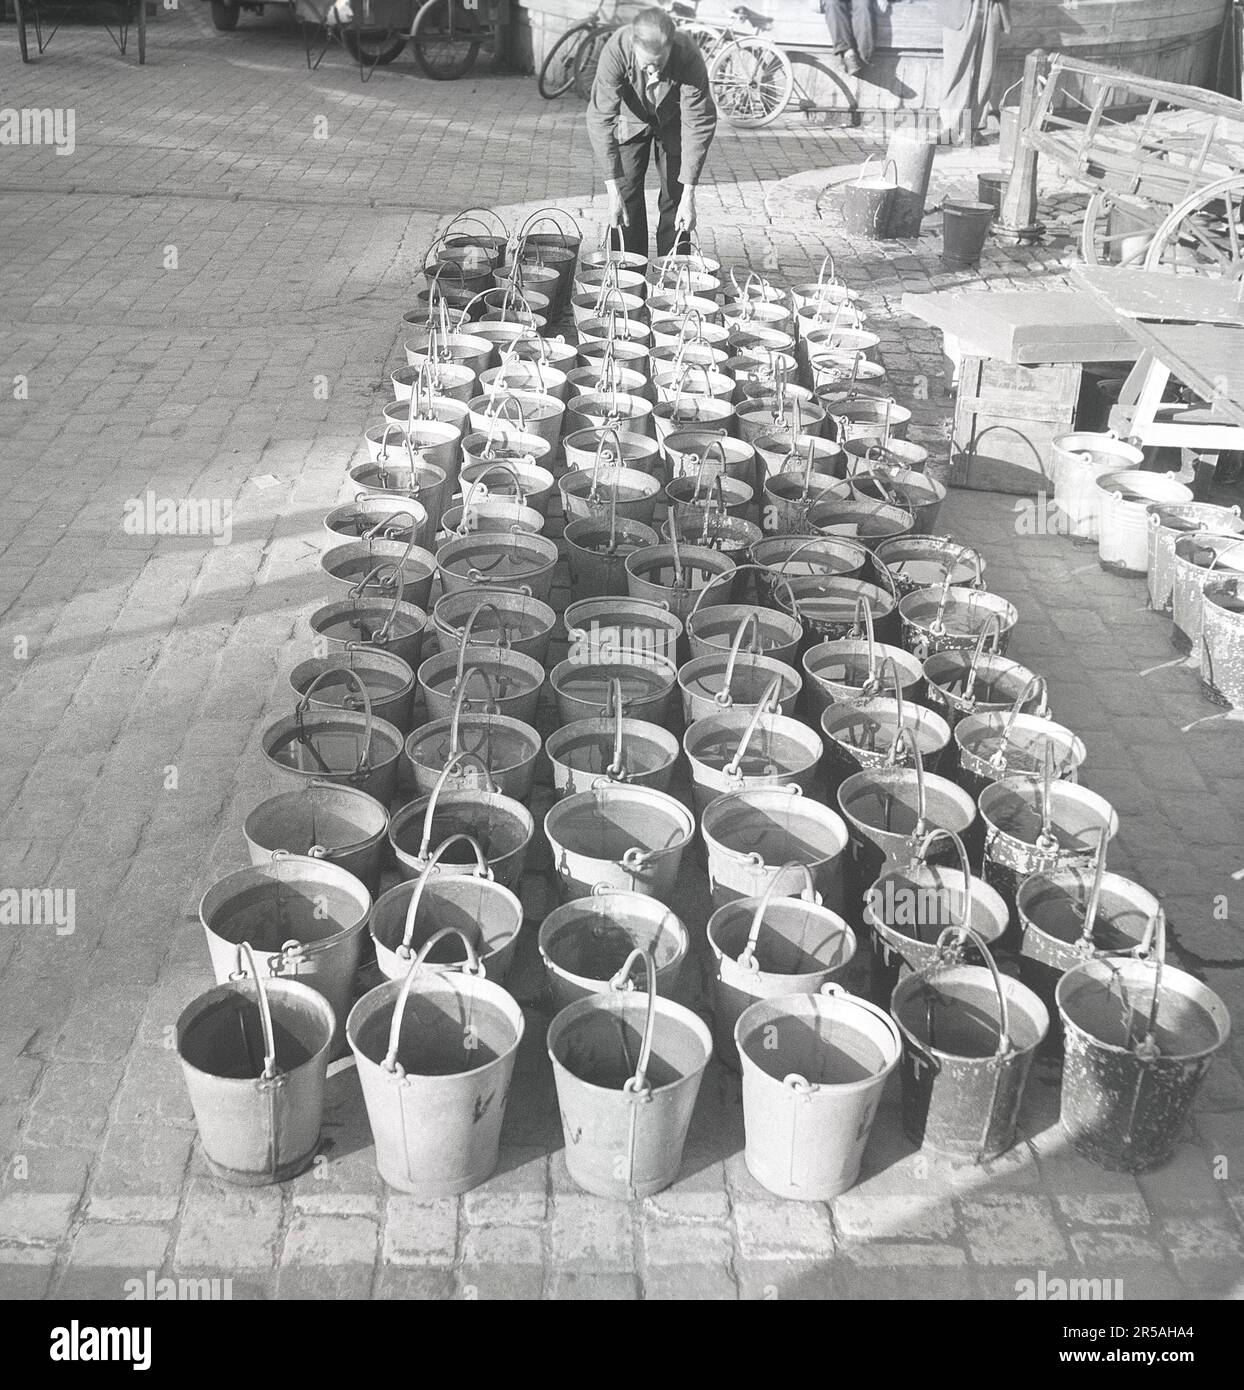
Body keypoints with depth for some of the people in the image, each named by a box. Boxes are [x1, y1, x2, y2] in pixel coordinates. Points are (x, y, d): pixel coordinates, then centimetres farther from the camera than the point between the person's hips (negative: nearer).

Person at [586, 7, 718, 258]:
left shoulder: (689, 56, -36)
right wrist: (613, 191, -39)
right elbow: (600, 119, -35)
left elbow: (699, 124, -31)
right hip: (630, 121, 0)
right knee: (627, 195, -7)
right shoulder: (615, 51, -36)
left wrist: (688, 196, -34)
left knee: (674, 197, -4)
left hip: (673, 122, 0)